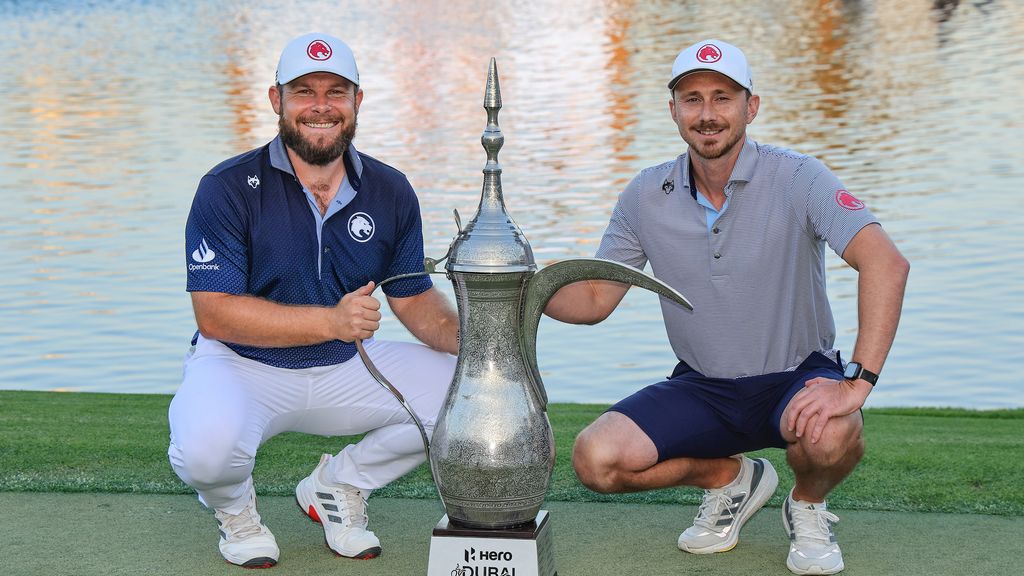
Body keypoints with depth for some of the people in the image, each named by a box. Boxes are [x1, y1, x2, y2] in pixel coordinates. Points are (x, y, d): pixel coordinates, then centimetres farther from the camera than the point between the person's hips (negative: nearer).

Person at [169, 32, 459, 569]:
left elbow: (414, 299, 8)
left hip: (347, 366, 5)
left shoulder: (390, 192, 1)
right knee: (207, 446, -37)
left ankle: (338, 484, 10)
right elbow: (215, 314, -20)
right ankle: (233, 506, 5)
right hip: (242, 365, -4)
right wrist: (332, 320, -30)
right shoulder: (228, 189, -14)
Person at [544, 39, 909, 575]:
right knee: (596, 459, -20)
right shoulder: (646, 196, -2)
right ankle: (729, 476, 11)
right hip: (702, 388, 3)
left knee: (832, 436, -37)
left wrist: (856, 383, -38)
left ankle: (808, 504, 3)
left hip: (795, 378, -3)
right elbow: (594, 299, 4)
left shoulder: (795, 179, -16)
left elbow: (886, 263, -28)